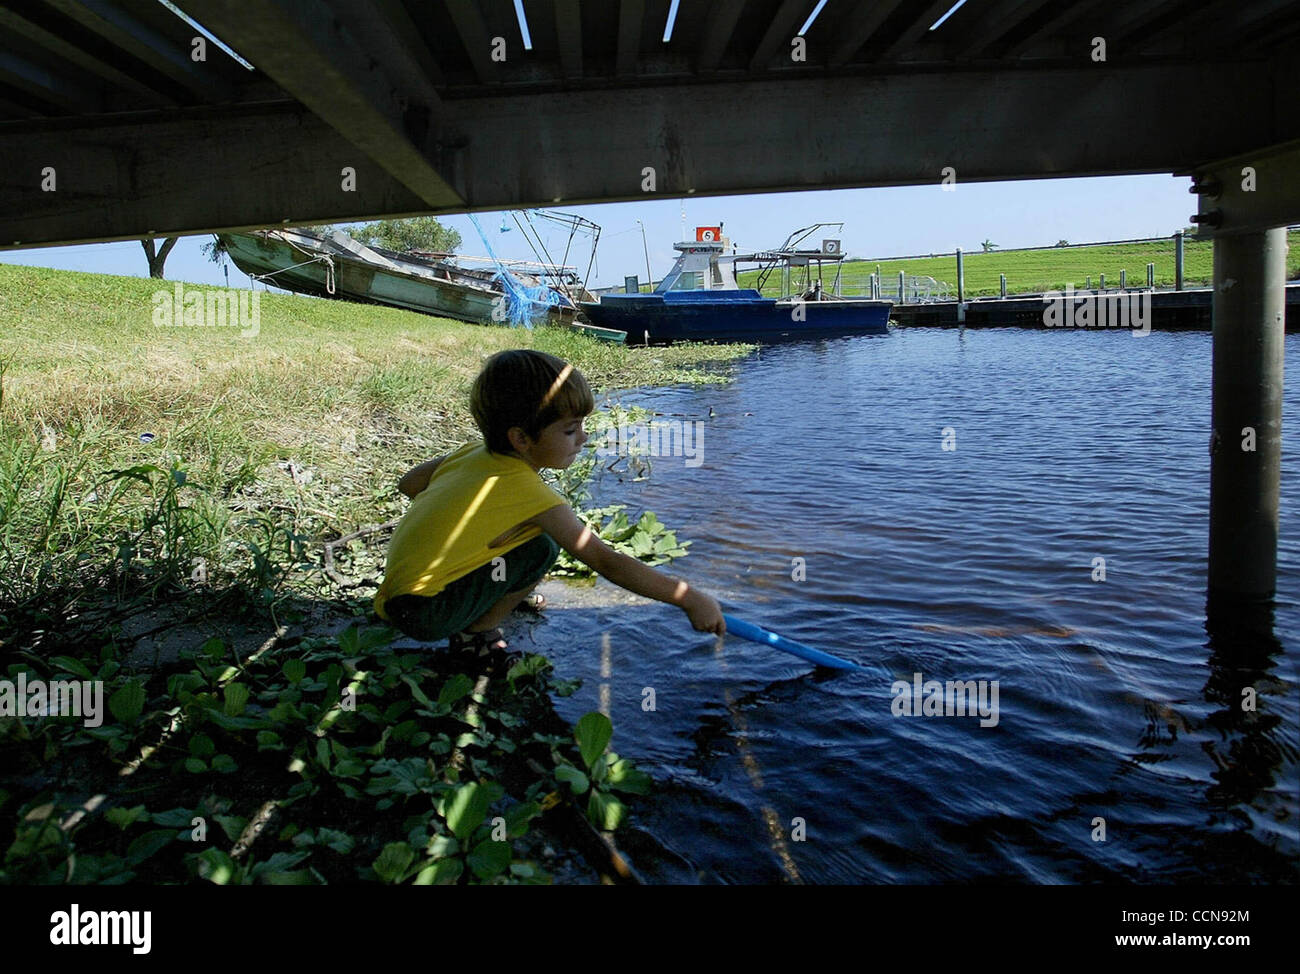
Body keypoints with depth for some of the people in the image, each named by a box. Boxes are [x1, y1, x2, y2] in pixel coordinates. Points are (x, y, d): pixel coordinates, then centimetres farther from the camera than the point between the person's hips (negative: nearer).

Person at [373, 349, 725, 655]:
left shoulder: (473, 454, 1)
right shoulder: (528, 493, -21)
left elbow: (407, 484, 16)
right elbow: (604, 561, -22)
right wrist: (689, 599, -20)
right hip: (424, 615, -8)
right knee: (542, 548, -14)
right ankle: (475, 633, -3)